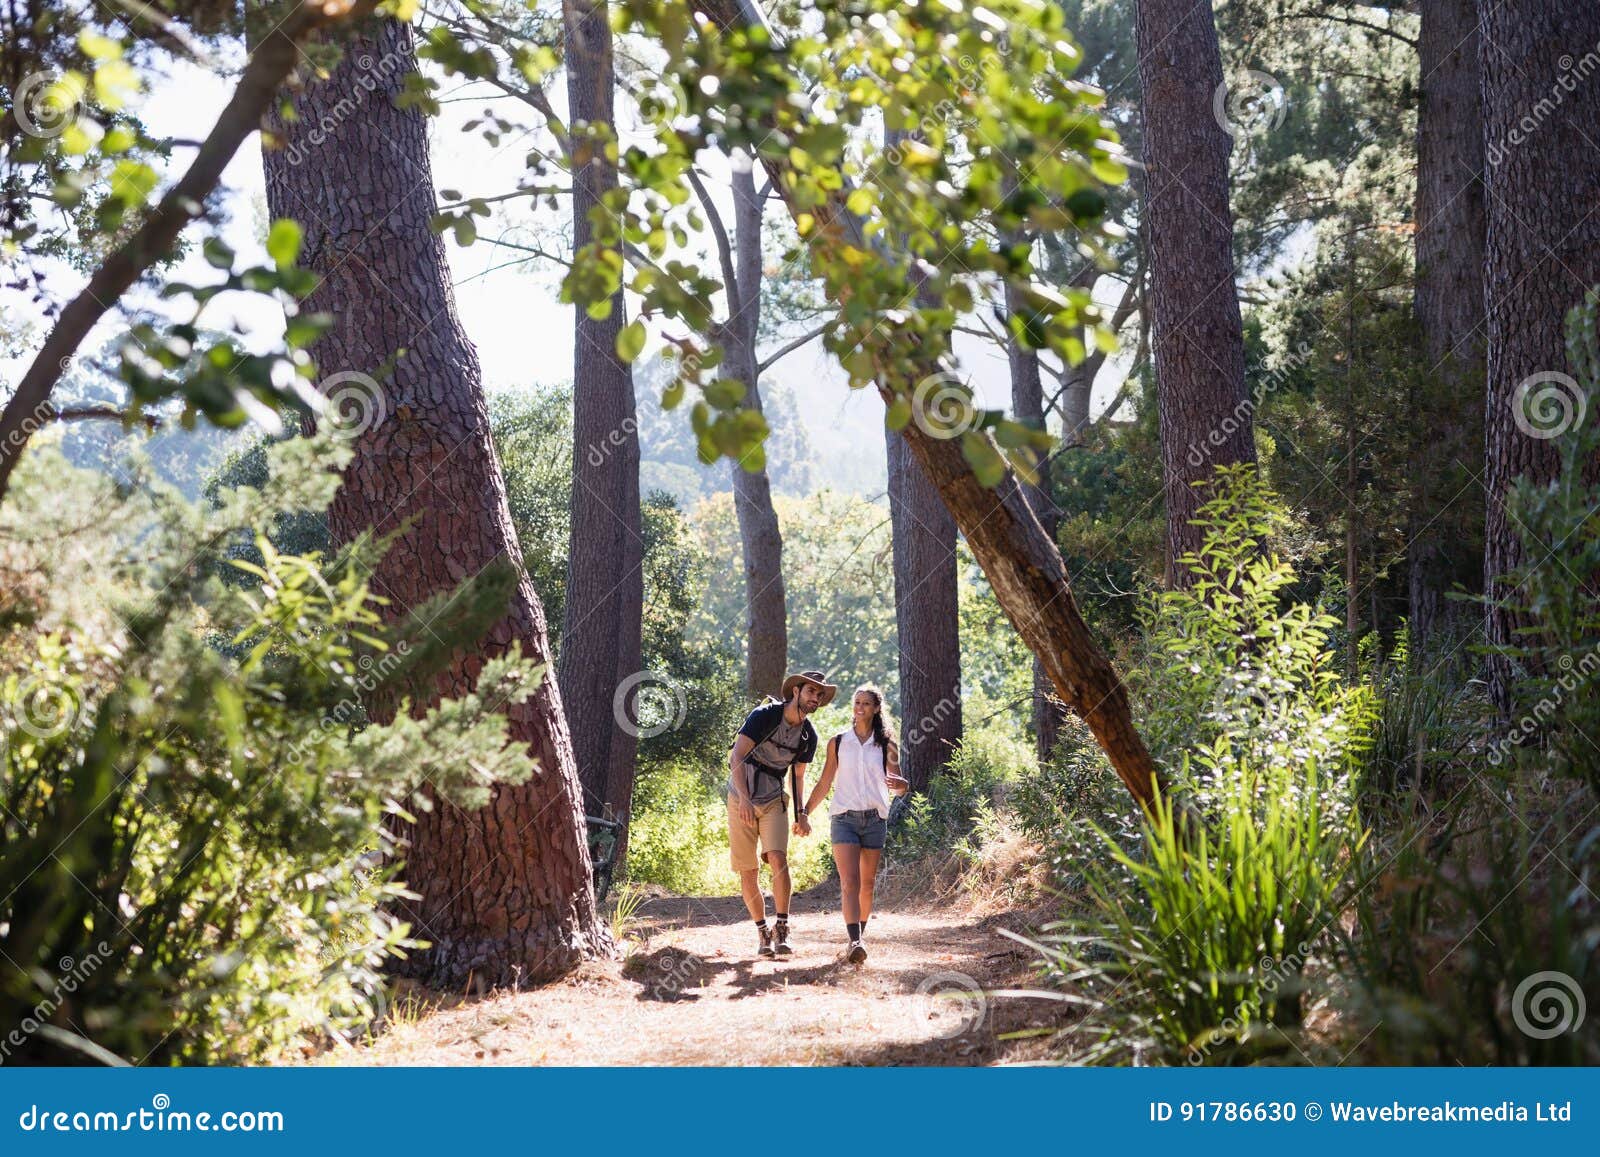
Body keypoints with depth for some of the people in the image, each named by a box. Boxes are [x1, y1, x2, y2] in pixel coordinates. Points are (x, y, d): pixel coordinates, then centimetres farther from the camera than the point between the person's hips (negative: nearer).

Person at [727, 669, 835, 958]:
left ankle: (782, 929, -16)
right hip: (741, 800, -3)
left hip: (773, 801, 3)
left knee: (778, 858, -20)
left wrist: (801, 813, 9)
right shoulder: (764, 716, -15)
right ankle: (763, 932, 12)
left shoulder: (809, 736, 2)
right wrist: (744, 798, -33)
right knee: (748, 871, -1)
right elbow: (737, 756, -22)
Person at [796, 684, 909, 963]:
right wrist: (804, 813, 7)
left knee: (867, 884, 7)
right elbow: (824, 784, 13)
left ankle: (861, 934, 24)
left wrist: (902, 785, -18)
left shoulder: (886, 746, 6)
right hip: (844, 817, -1)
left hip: (875, 819, 1)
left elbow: (900, 787, 6)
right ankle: (855, 941, -26)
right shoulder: (837, 743, 8)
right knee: (849, 882, -15)